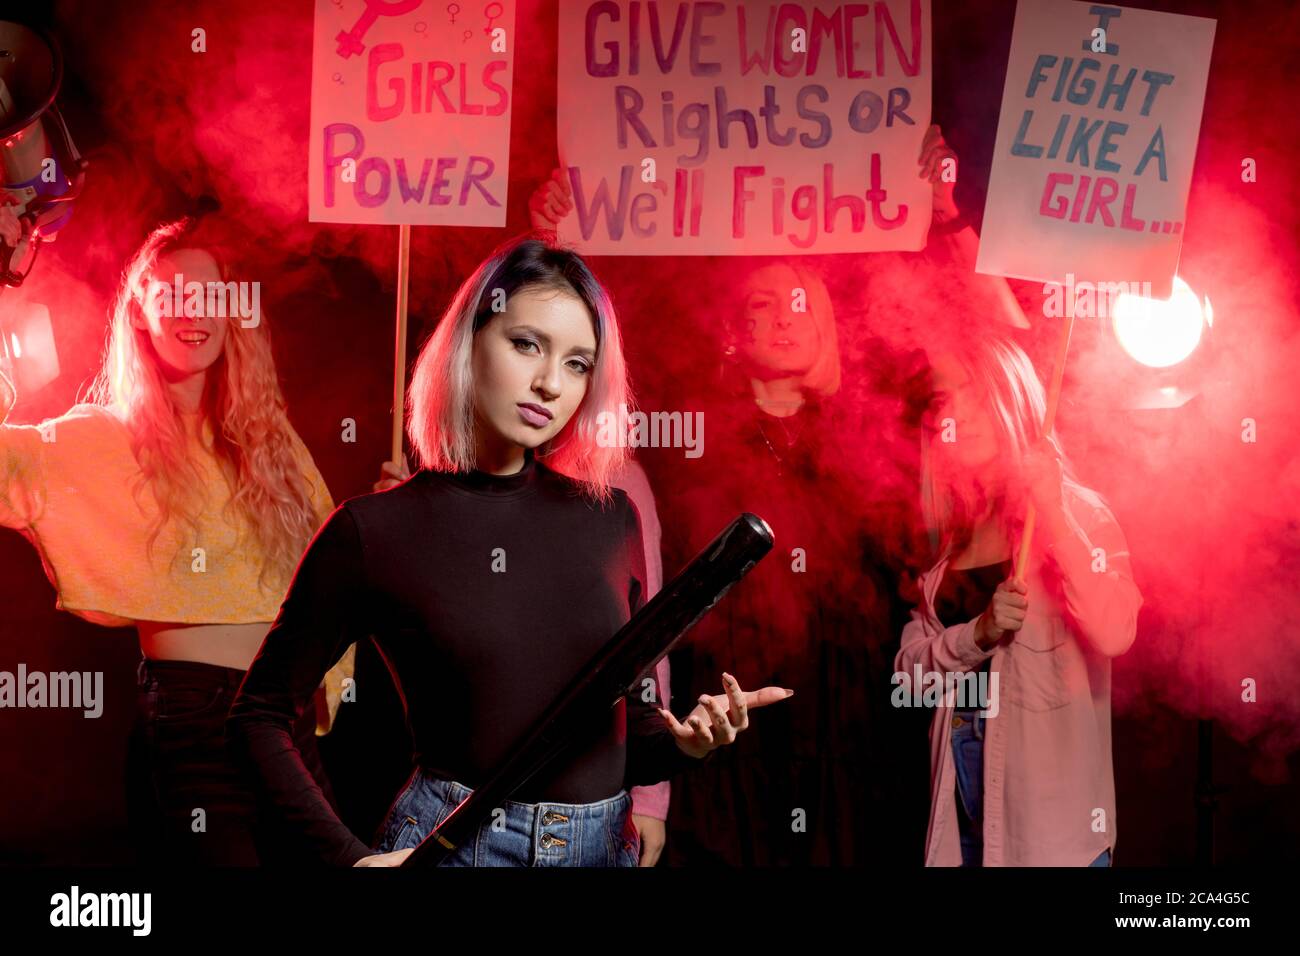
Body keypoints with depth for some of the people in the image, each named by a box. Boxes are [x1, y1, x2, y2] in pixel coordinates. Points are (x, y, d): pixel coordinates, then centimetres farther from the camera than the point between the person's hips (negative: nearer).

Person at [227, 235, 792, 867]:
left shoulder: (607, 518, 1)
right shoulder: (375, 531, -9)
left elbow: (627, 731, 9)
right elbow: (259, 716, -1)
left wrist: (685, 743, -11)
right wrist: (349, 856, -10)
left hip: (606, 846, 4)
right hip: (446, 844, -3)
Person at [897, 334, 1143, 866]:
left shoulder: (1077, 509, -6)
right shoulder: (948, 528, 9)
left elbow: (1114, 634, -22)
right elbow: (909, 669, 3)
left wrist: (1053, 514, -21)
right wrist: (979, 632, -15)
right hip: (963, 776, 5)